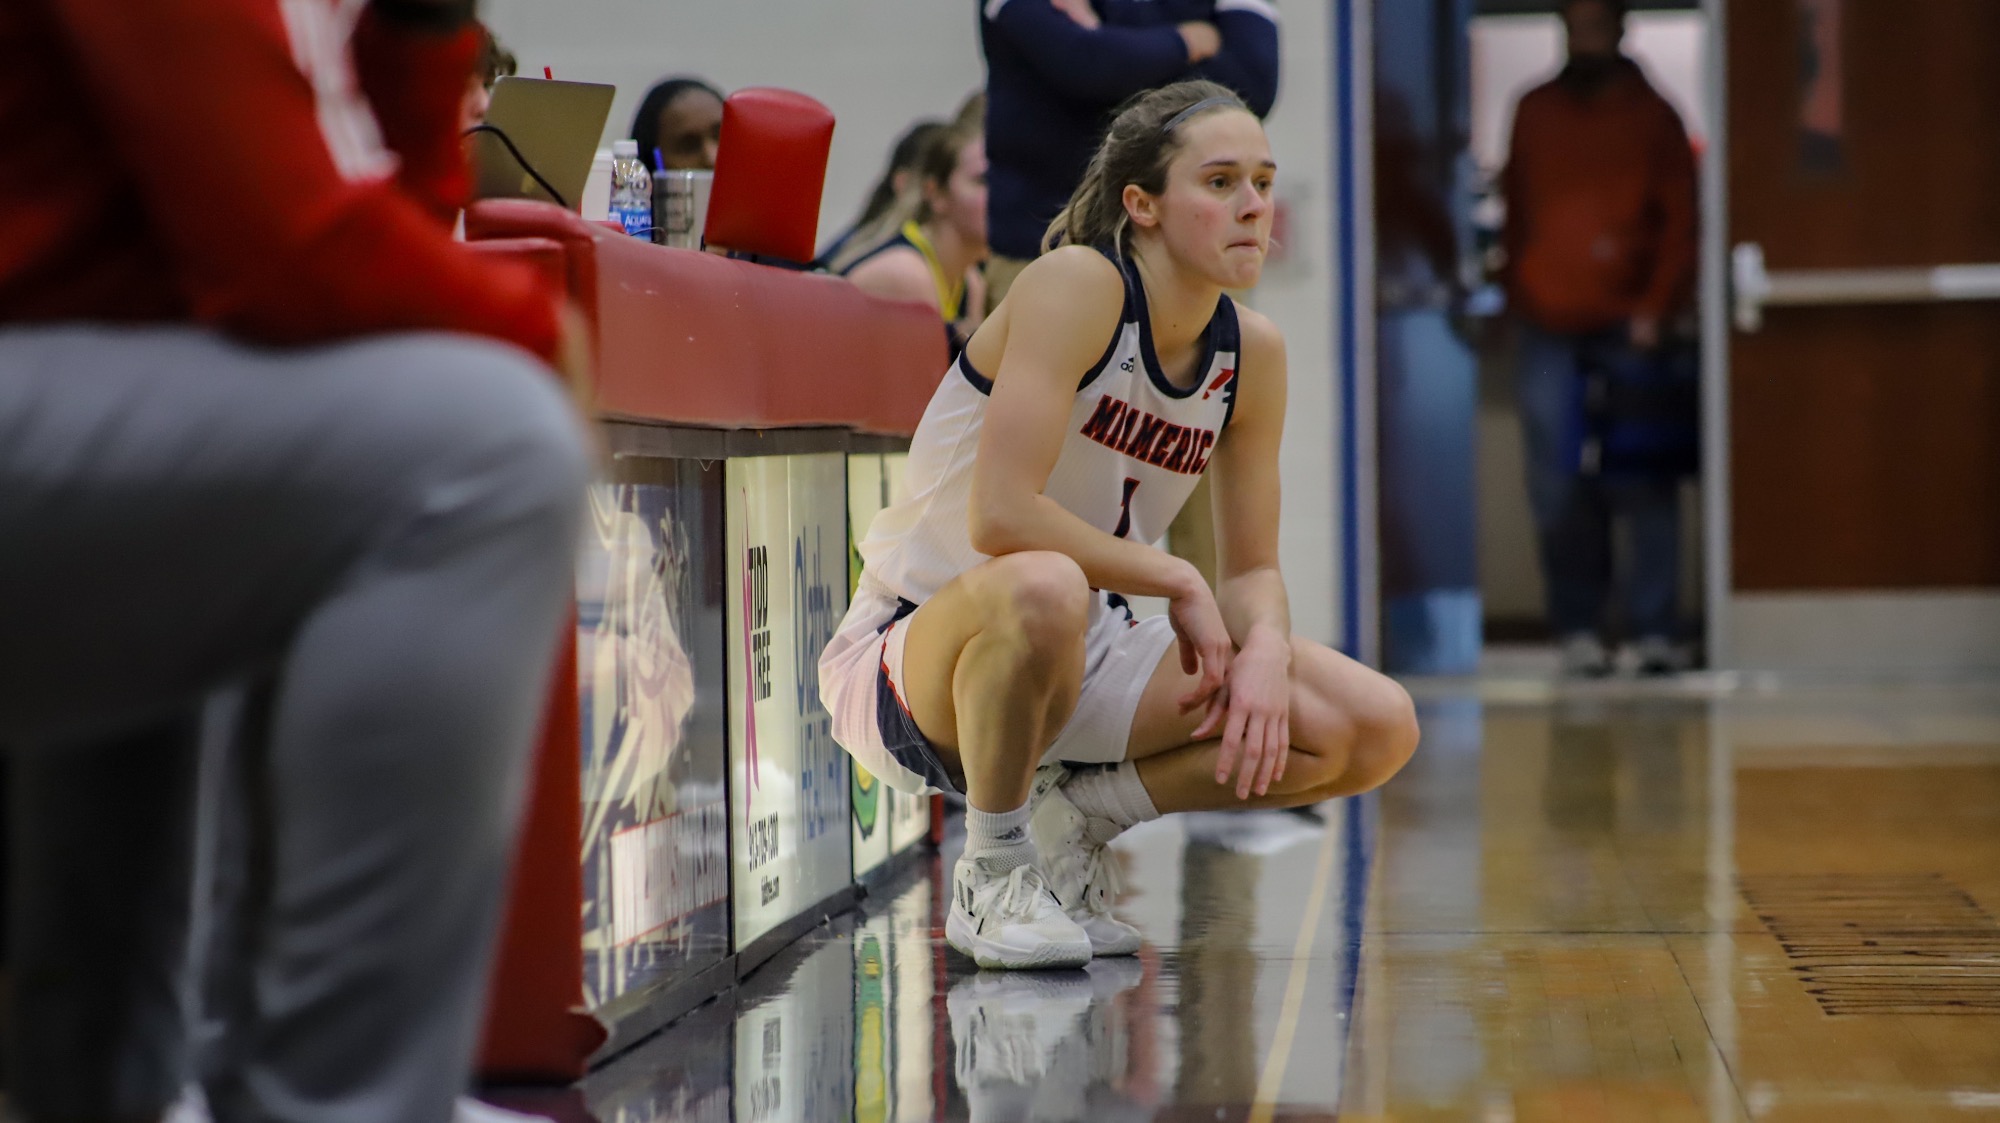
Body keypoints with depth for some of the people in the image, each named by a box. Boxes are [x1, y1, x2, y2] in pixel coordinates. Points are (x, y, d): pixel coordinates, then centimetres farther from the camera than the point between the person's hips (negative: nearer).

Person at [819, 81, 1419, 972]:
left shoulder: (1252, 352, 0)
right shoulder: (1078, 284, -21)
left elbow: (1252, 570, 5)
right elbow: (998, 516, -30)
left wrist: (1266, 650, -18)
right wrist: (1175, 579, -20)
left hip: (1078, 661, 7)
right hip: (909, 663, -6)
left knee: (1378, 729, -9)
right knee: (1042, 589, -43)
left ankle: (1073, 813, 6)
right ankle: (992, 867, -15)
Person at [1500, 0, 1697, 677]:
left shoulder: (1652, 116, 7)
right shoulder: (1535, 113, 14)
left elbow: (1679, 221, 3)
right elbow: (1516, 214, 16)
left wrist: (1656, 308, -9)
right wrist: (1520, 298, 4)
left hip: (1628, 325, -2)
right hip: (1550, 329, 2)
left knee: (1645, 484, -7)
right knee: (1559, 488, -2)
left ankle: (1653, 629, -3)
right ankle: (1577, 628, 5)